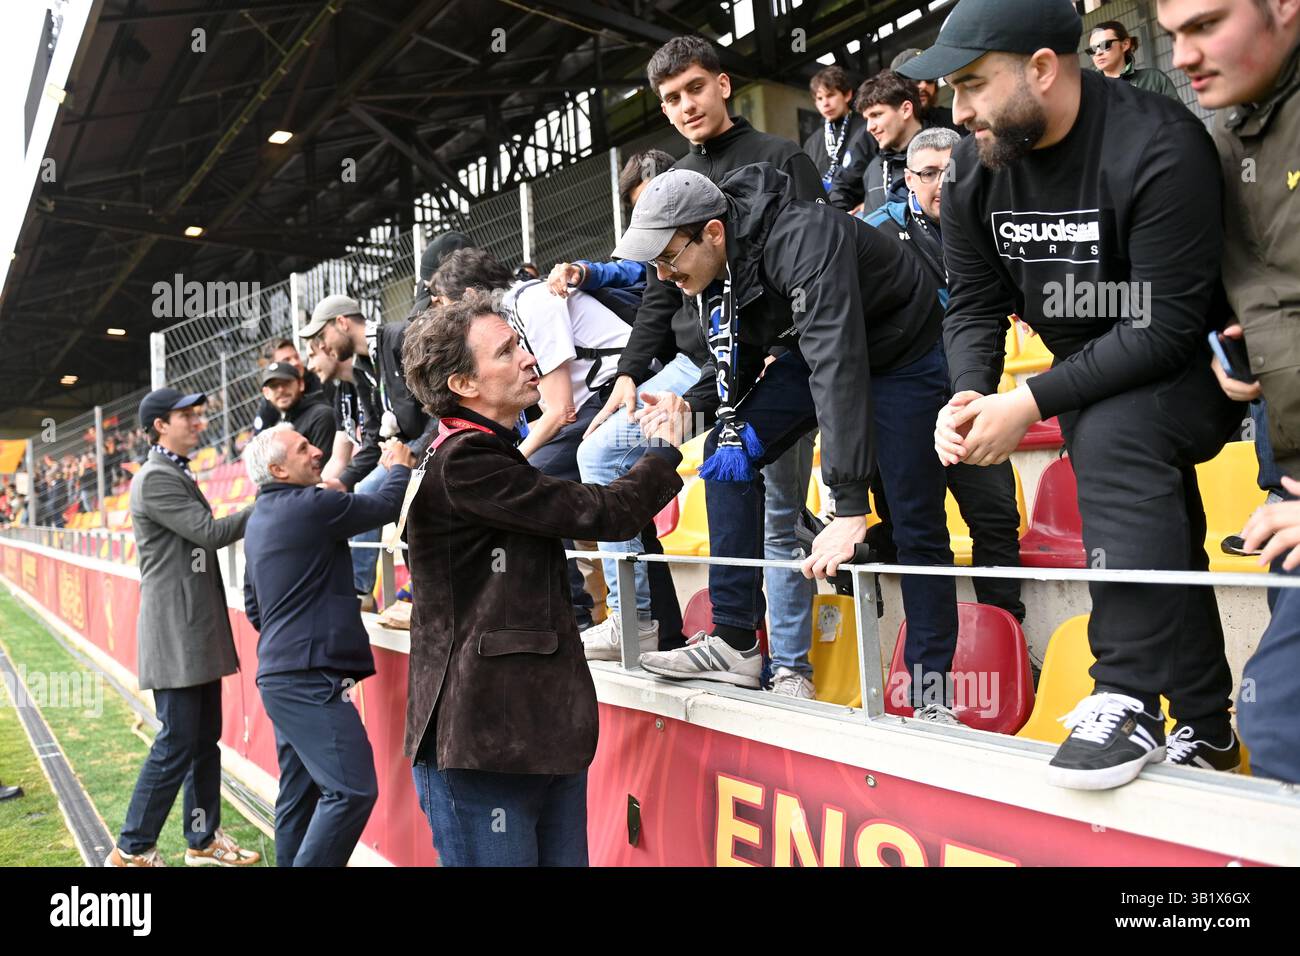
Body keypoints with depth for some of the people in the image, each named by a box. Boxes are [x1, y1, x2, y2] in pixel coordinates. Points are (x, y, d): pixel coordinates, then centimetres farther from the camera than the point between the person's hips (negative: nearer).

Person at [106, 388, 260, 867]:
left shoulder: (178, 475, 18)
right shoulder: (155, 479, -13)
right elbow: (210, 532, -18)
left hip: (199, 632, 10)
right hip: (175, 634, -10)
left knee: (205, 739, 13)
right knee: (176, 745, -3)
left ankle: (203, 840, 23)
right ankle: (131, 850, 11)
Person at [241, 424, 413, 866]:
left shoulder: (259, 519, 17)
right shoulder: (307, 506, -13)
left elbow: (253, 604, 24)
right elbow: (385, 507, -7)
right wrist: (399, 466, 11)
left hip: (280, 675, 11)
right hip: (310, 676, -11)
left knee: (300, 795, 14)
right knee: (351, 791, -13)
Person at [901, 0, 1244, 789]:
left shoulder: (1157, 151, -27)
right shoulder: (976, 171, -7)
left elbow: (1165, 326, -30)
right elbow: (974, 305, -4)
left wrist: (1030, 404, -33)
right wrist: (970, 396, -23)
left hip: (1197, 363, -6)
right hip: (1096, 375, 6)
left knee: (1111, 433, -35)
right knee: (1160, 552, 13)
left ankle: (1131, 695, -23)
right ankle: (1206, 726, 34)